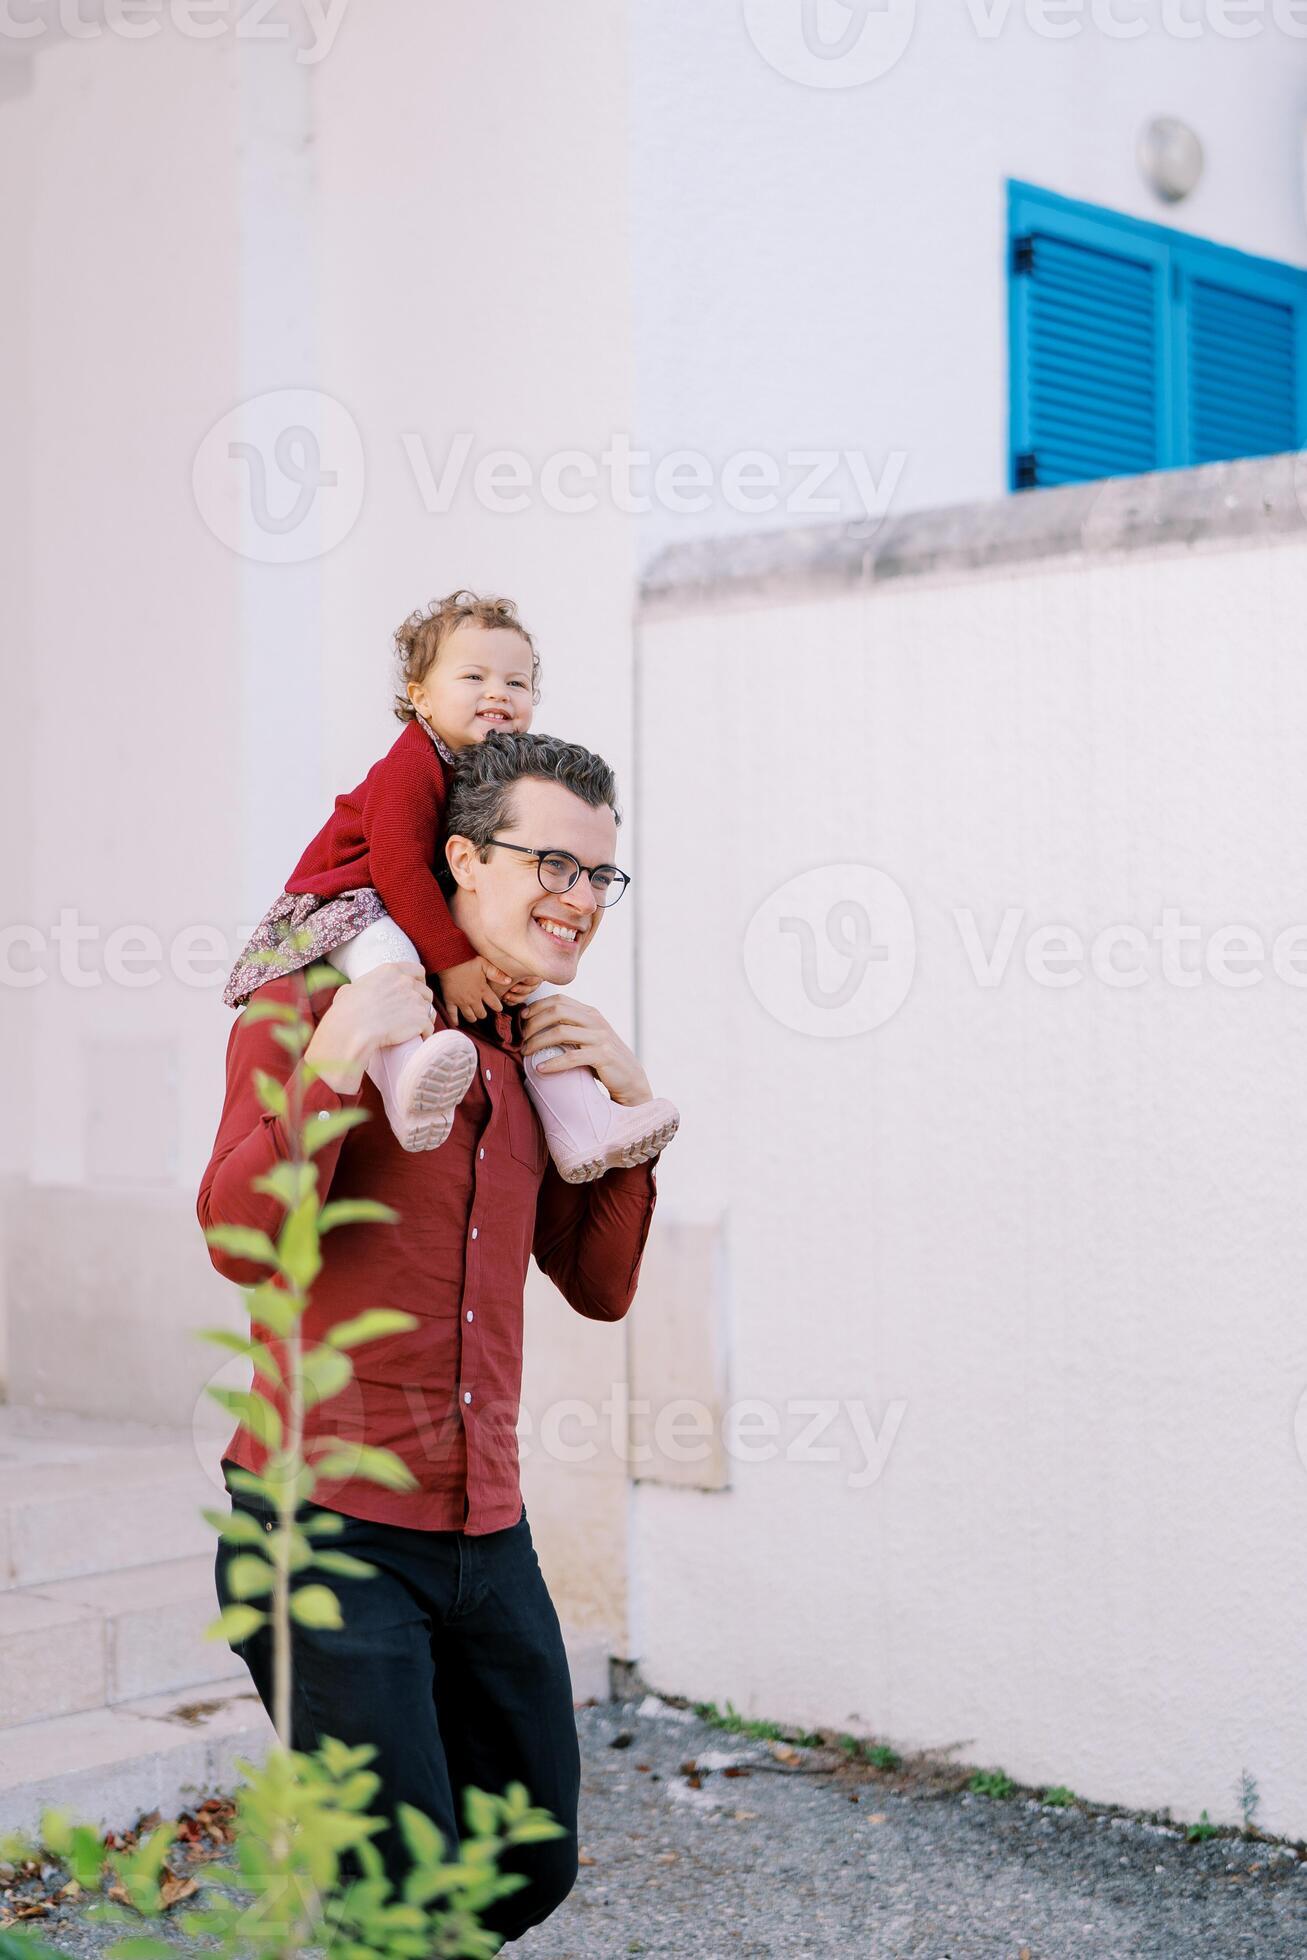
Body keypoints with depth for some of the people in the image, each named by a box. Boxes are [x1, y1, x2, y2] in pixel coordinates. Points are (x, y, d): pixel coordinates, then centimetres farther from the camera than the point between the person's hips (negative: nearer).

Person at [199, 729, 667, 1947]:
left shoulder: (539, 1054, 14)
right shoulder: (308, 1012, -6)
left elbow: (599, 1287, 15)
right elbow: (241, 1242, -18)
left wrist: (630, 1107, 3)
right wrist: (334, 1059, -26)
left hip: (488, 1536, 7)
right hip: (331, 1529, -7)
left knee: (532, 1872, 16)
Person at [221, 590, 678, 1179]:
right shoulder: (410, 770, -21)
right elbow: (398, 870, -28)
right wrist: (452, 963, -30)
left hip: (439, 927, 9)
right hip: (349, 904, -8)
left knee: (532, 985, 0)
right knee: (384, 948, -40)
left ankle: (580, 1129, -1)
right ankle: (408, 1081, -62)